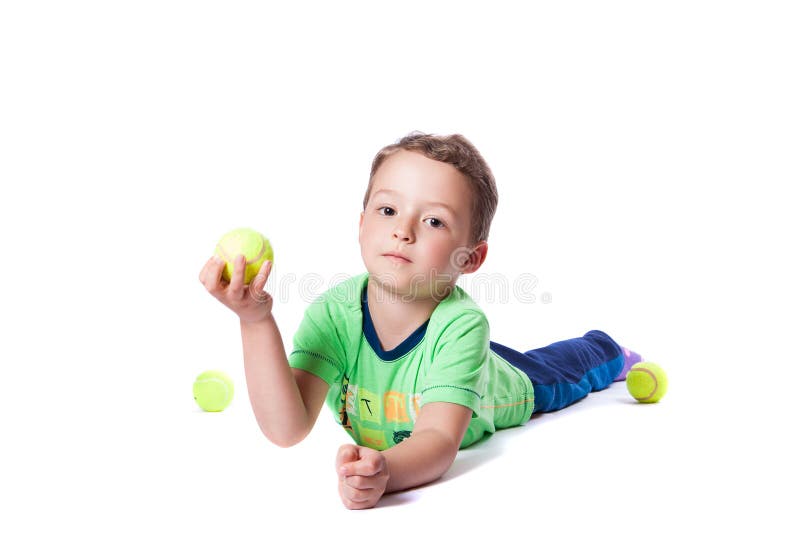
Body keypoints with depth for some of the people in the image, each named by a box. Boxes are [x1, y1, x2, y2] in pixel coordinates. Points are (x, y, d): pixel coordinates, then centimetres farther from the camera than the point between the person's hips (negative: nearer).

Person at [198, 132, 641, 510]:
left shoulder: (461, 324, -46)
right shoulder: (334, 312, -38)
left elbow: (440, 438, -51)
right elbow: (286, 429, -46)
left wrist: (385, 471, -74)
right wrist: (256, 320, -59)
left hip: (514, 388, -1)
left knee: (556, 373, 31)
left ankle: (606, 348, 63)